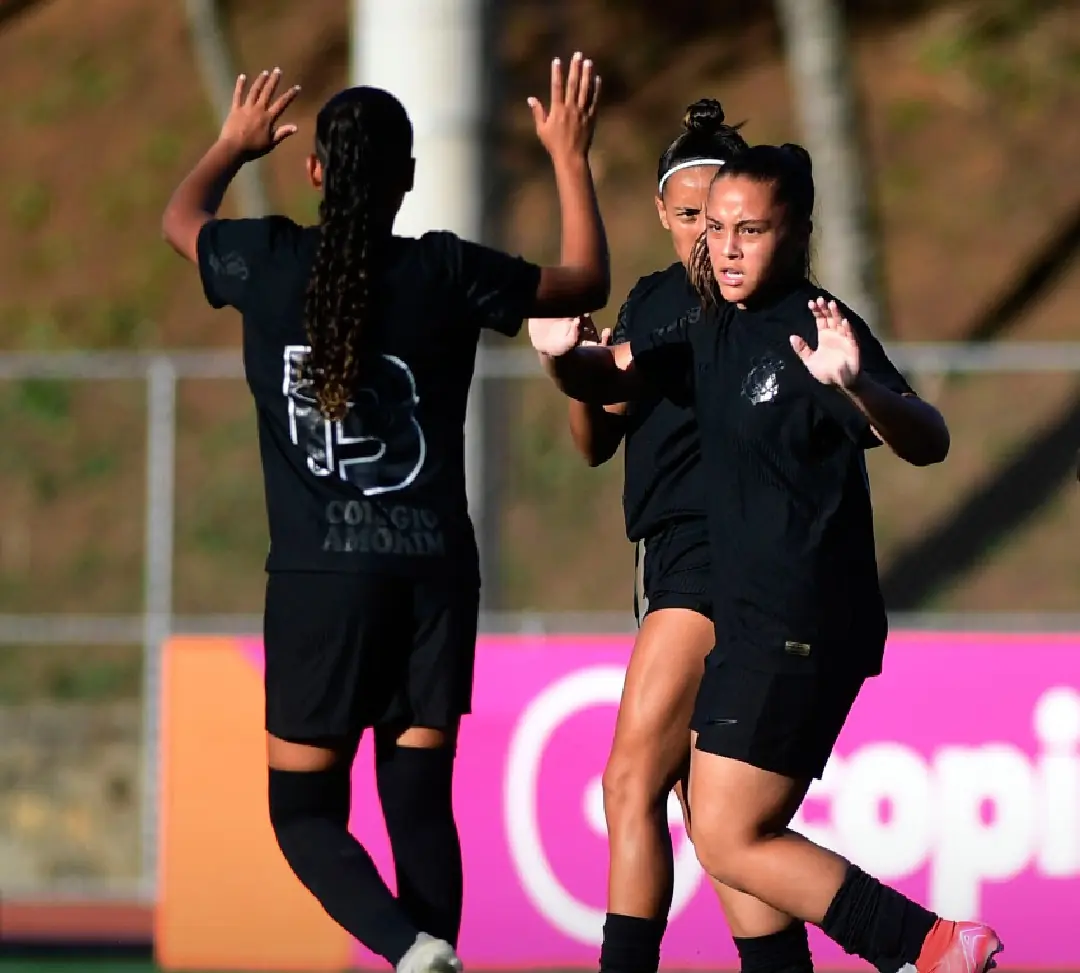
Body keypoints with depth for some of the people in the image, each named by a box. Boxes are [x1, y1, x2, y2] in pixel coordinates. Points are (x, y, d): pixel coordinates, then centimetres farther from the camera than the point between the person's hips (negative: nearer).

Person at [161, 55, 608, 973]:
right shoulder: (446, 273, -4)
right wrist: (571, 157, 23)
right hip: (435, 576, 1)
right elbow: (586, 283, 13)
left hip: (319, 583, -1)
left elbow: (180, 217, 21)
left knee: (305, 814, 6)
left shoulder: (270, 265, -3)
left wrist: (234, 145, 39)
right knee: (420, 806, 9)